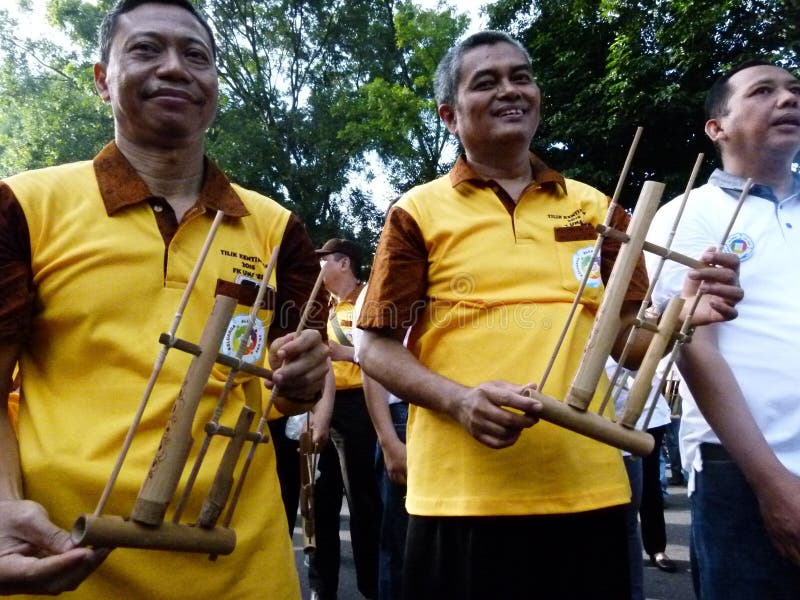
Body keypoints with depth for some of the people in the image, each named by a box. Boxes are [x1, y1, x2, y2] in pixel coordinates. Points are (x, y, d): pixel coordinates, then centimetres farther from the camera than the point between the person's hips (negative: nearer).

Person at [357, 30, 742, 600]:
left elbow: (629, 340, 13)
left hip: (590, 489, 3)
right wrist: (461, 401, -18)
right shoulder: (419, 212, 1)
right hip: (463, 494, -2)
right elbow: (378, 348, -1)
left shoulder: (595, 208, 11)